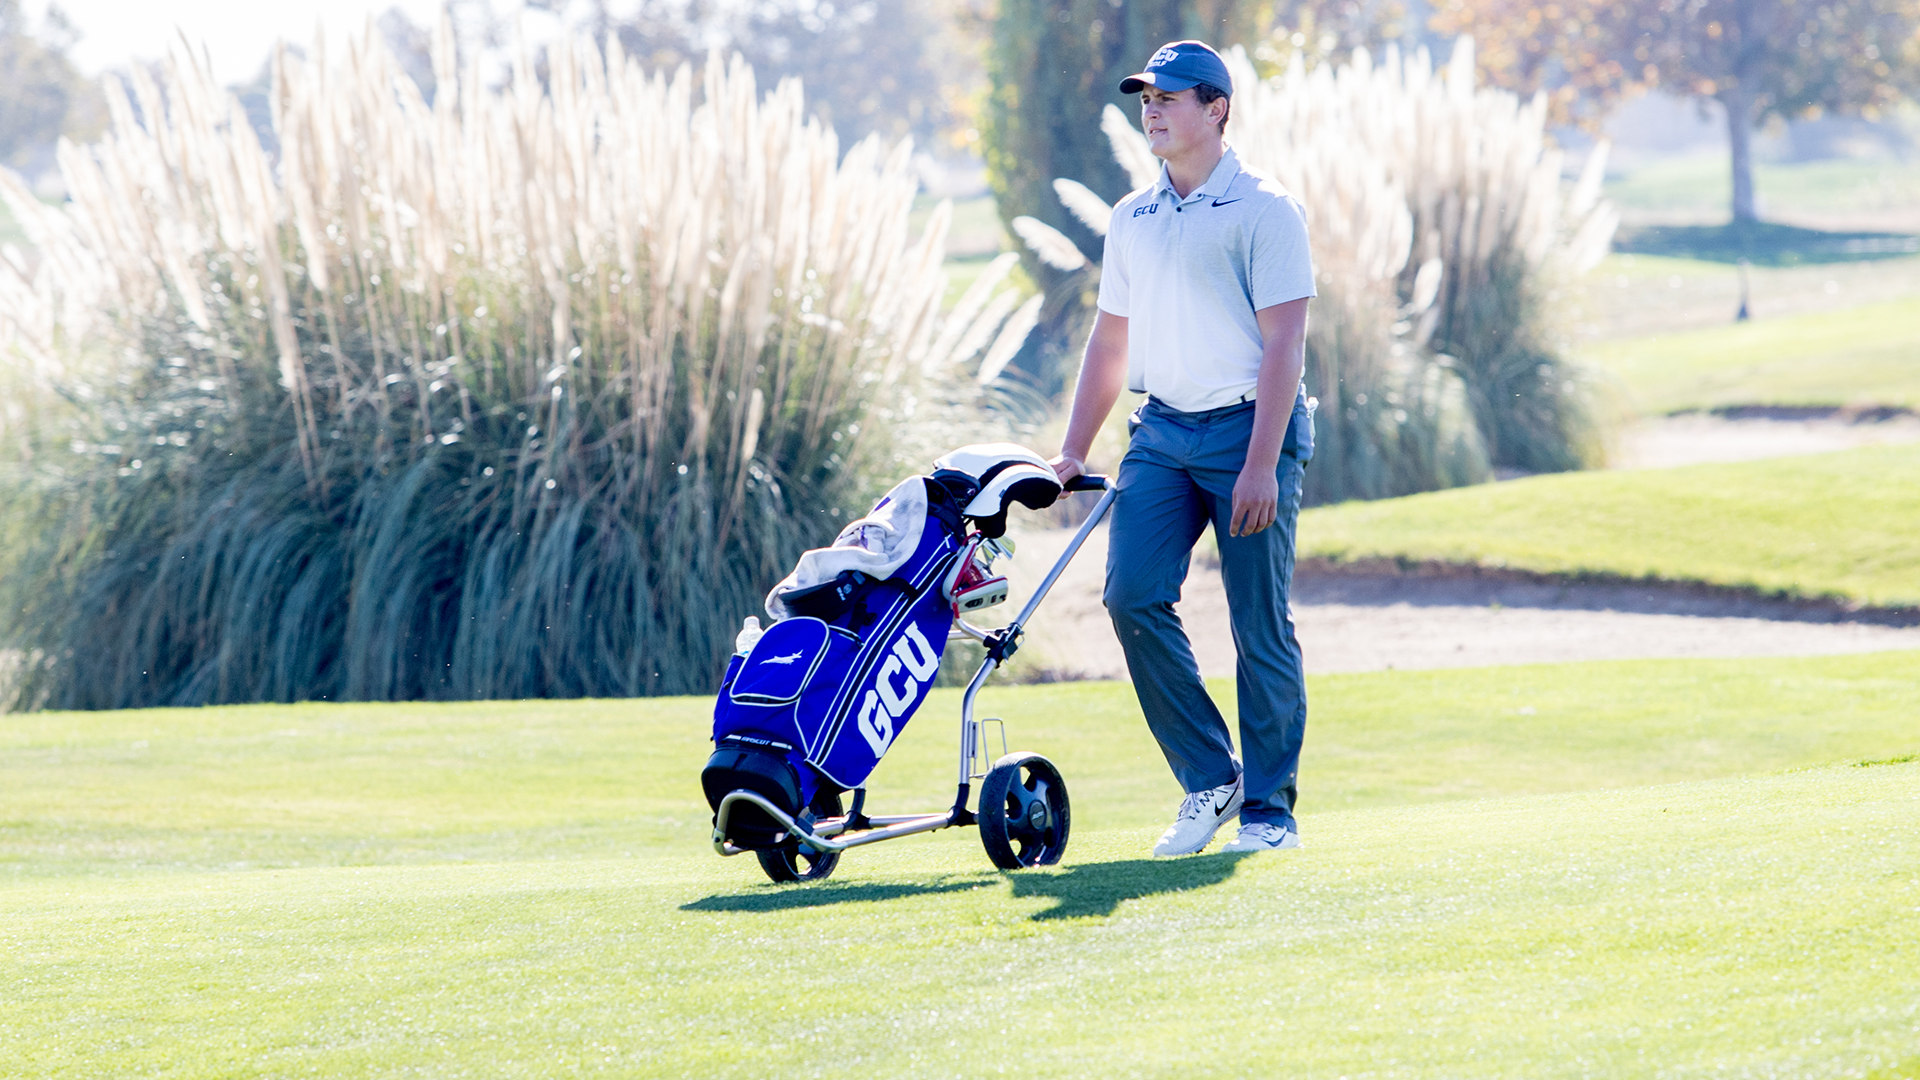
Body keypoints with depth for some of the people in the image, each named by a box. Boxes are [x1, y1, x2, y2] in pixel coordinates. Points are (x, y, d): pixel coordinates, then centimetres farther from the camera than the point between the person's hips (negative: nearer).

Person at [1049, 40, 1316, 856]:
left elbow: (1283, 343, -11)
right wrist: (1072, 453, 15)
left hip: (1249, 428, -6)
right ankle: (1208, 778, 4)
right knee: (1133, 596, -9)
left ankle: (1269, 807, 7)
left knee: (1261, 627, -3)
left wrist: (1262, 464, -19)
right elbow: (1110, 340, 21)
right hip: (1162, 432, 6)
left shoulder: (1263, 211, -5)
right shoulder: (1131, 219, 14)